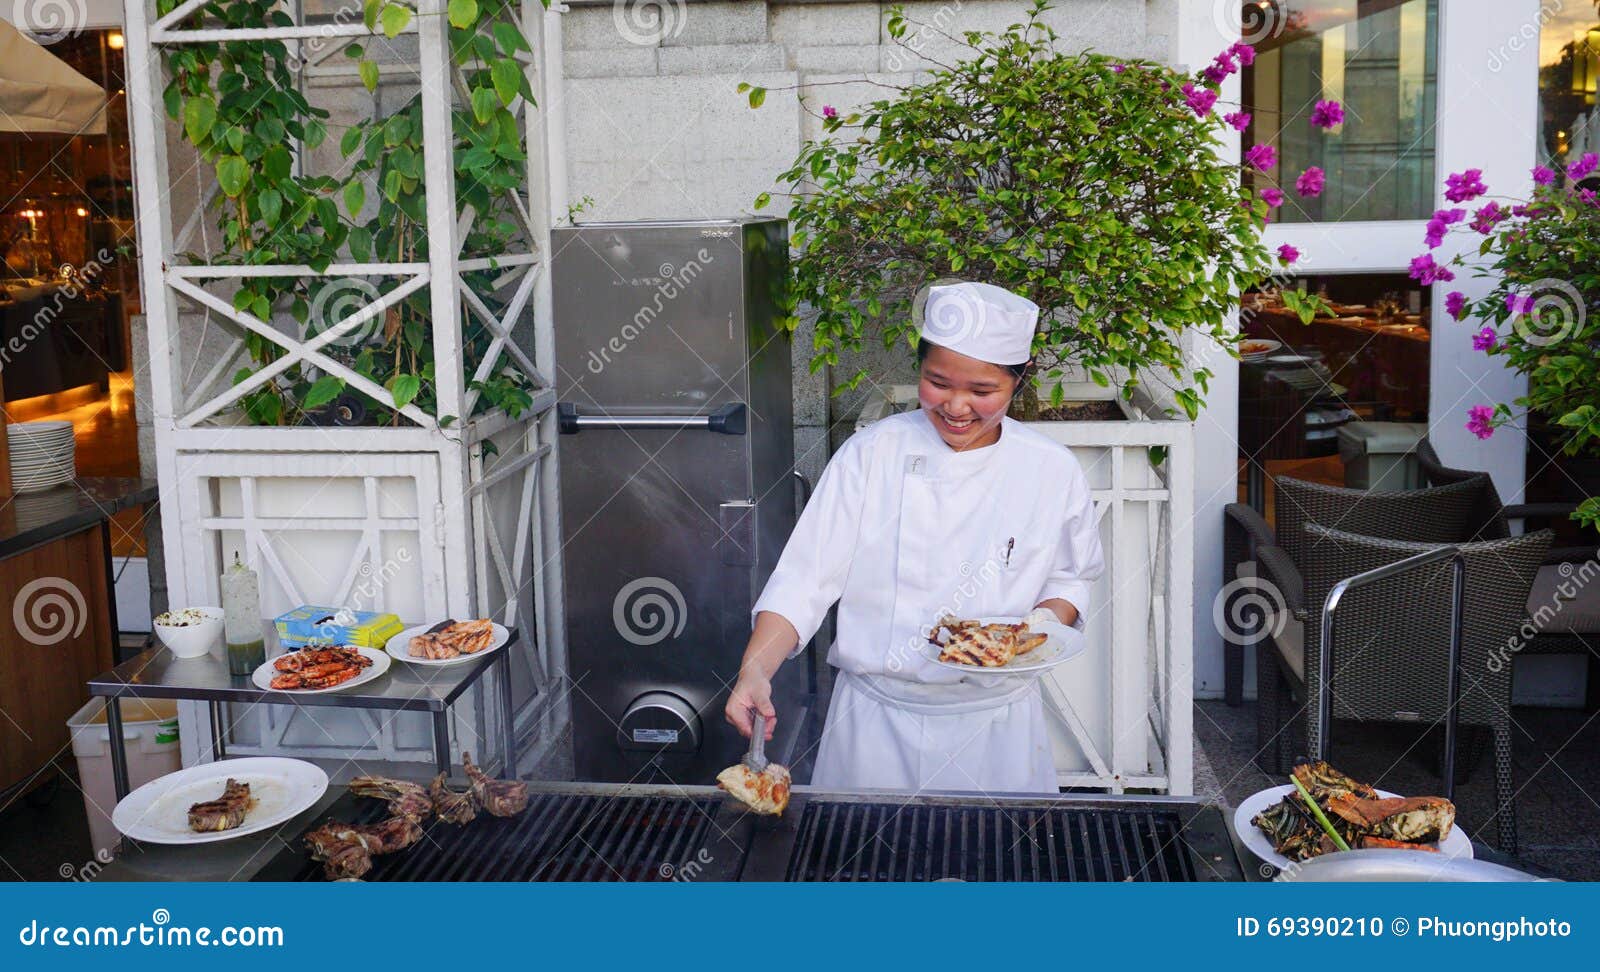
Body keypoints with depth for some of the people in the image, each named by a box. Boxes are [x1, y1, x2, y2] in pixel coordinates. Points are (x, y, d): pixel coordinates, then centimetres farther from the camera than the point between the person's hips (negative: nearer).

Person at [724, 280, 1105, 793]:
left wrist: (1048, 619, -12)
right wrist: (755, 670, -25)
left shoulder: (1052, 471, -4)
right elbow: (805, 578, -11)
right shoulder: (872, 453, -8)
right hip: (877, 720, -1)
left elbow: (1072, 577, 10)